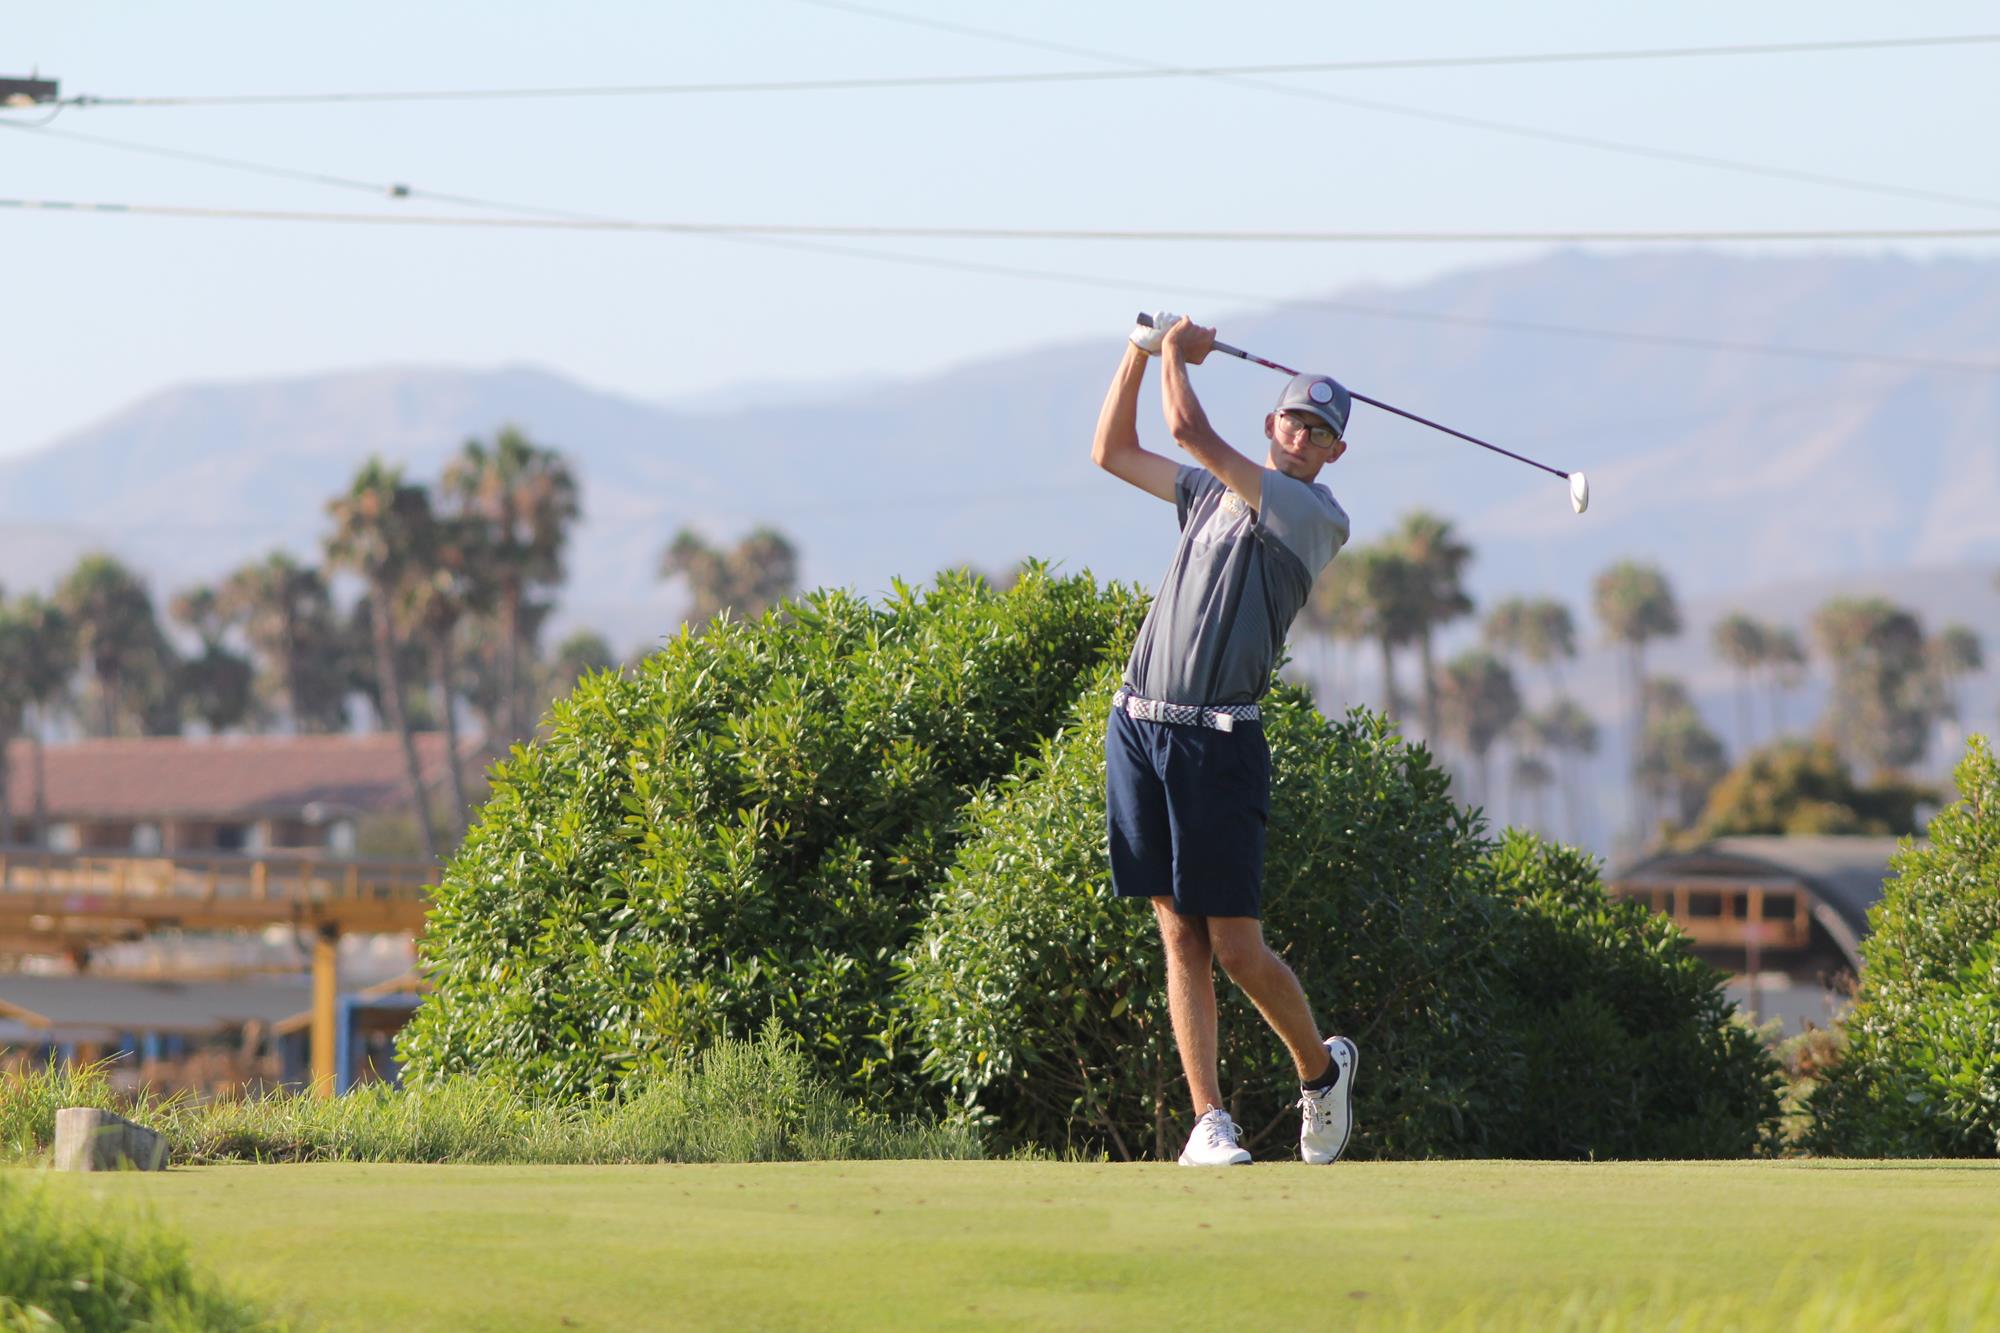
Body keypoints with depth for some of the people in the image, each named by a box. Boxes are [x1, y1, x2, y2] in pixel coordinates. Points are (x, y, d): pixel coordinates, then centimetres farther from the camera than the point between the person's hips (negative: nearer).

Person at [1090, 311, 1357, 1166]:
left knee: (1238, 948, -4)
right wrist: (1142, 353, 18)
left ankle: (1321, 1067, 22)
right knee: (1180, 937, 1)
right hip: (1139, 730, 6)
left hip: (1219, 743, -6)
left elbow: (1190, 430, -10)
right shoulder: (1213, 489, 18)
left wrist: (1178, 353, 7)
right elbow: (1112, 453, 28)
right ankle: (1208, 1121, 0)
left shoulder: (1317, 517, -5)